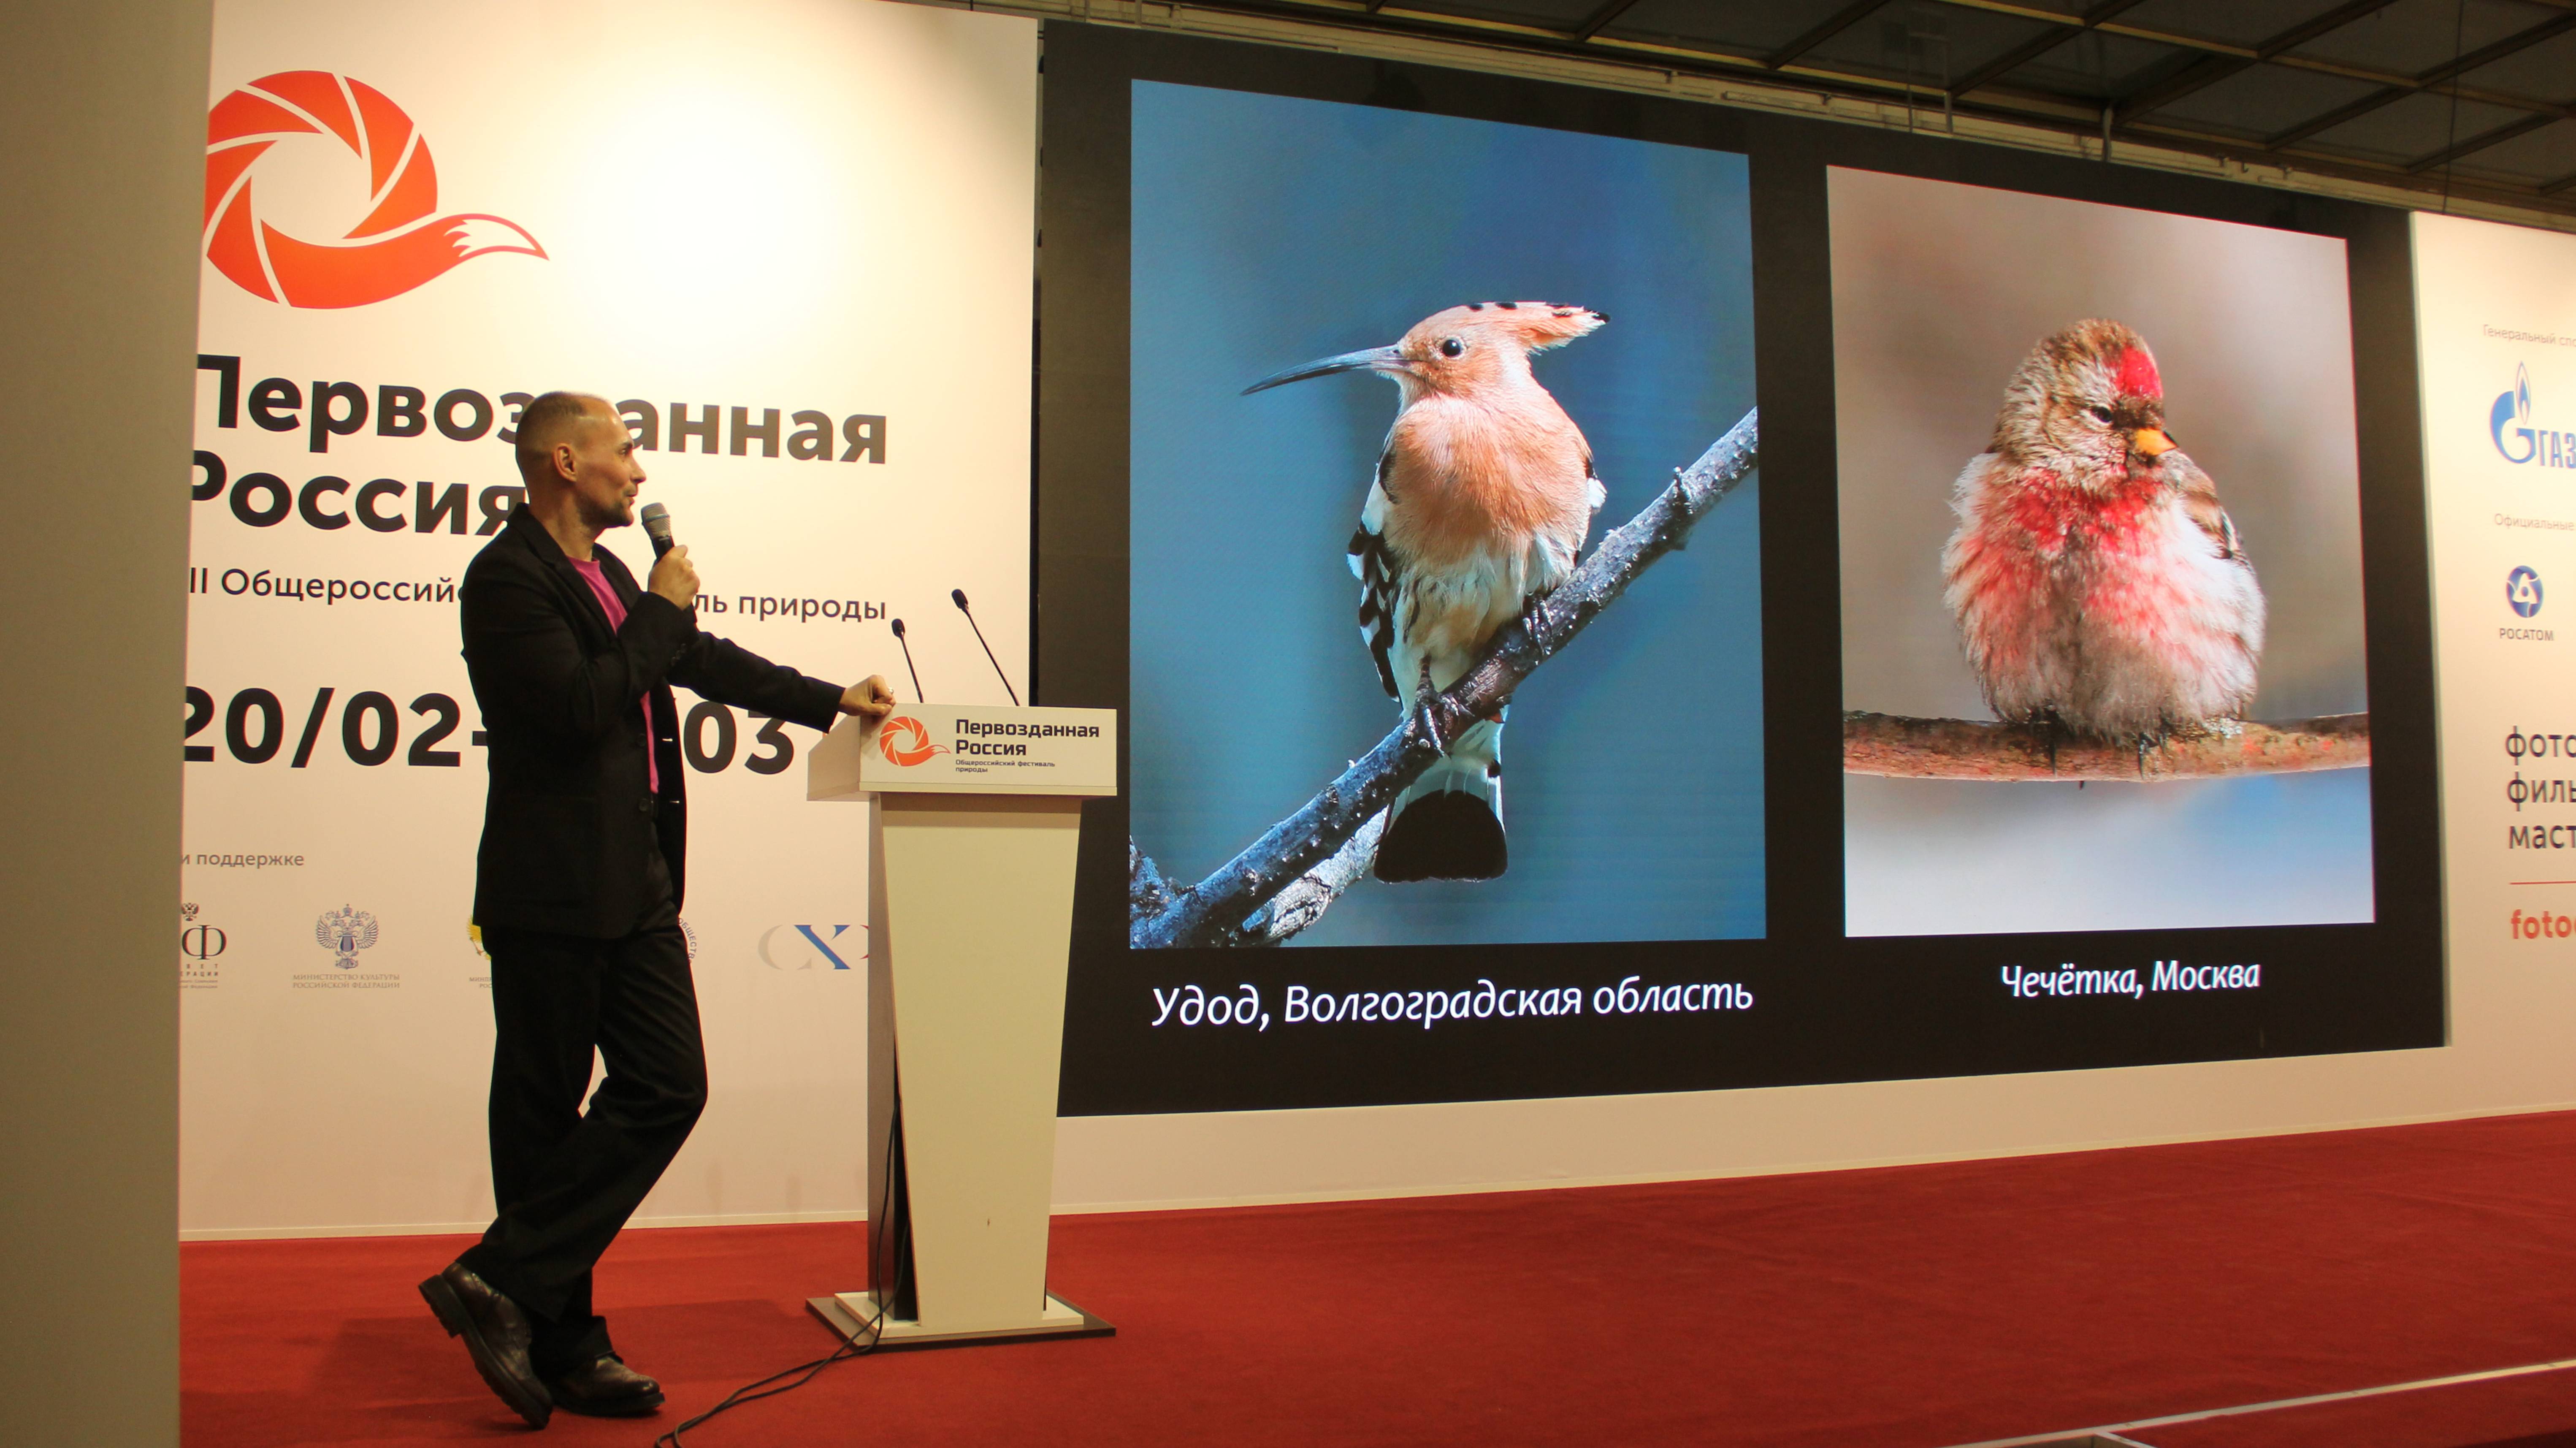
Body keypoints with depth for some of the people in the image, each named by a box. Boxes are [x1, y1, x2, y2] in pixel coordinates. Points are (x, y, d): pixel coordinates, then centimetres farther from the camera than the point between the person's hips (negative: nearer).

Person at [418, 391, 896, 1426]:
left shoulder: (607, 574, 18)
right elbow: (580, 701, -22)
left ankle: (510, 1289, 10)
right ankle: (561, 1341, 10)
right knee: (544, 1112, 1)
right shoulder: (507, 578, -10)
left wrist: (831, 700, 31)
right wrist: (662, 611, -9)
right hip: (553, 892, -9)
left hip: (637, 884, 9)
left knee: (669, 1088, 4)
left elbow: (703, 661, 29)